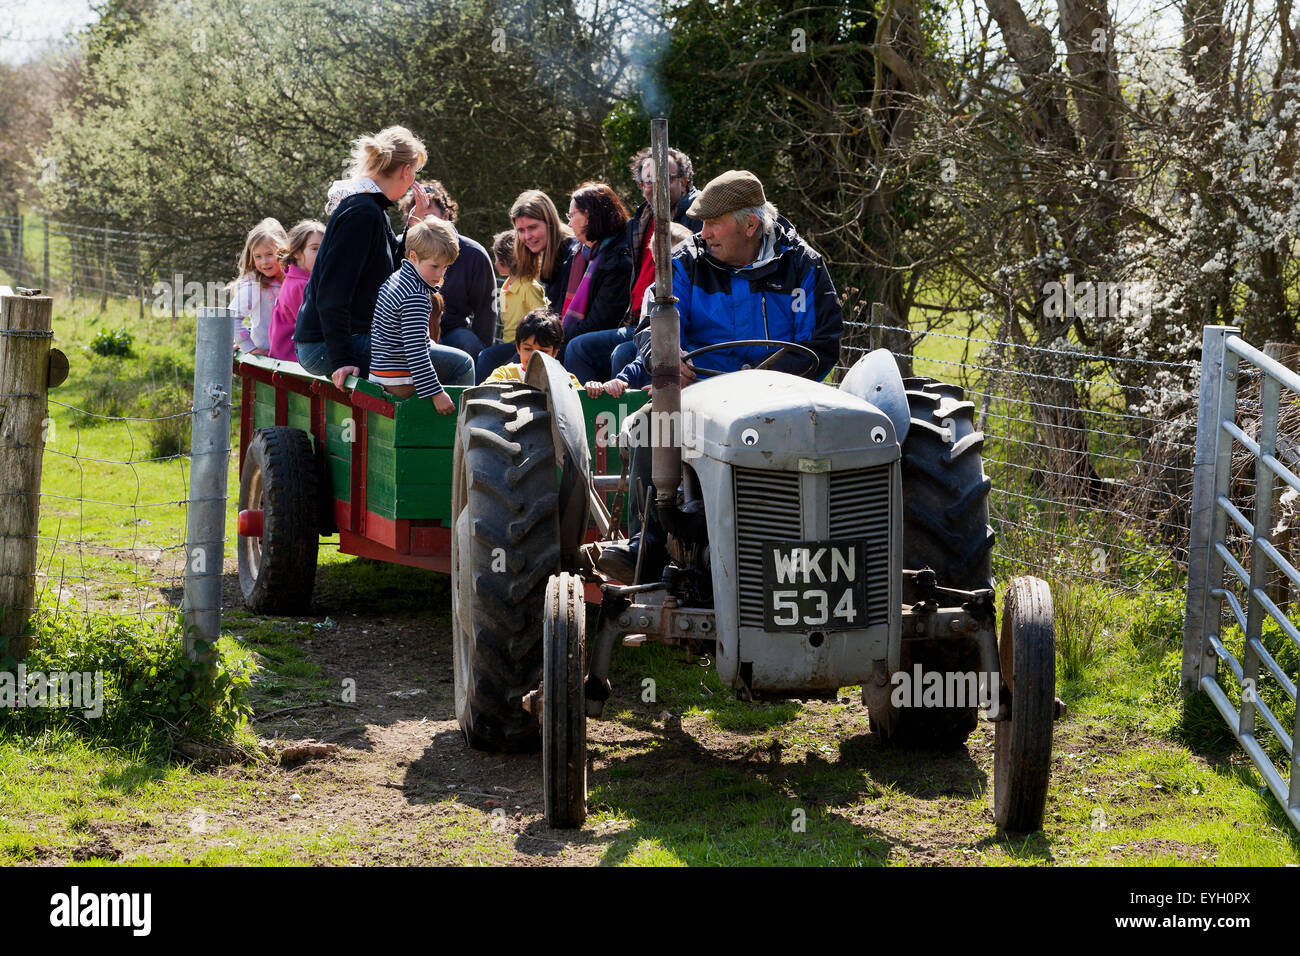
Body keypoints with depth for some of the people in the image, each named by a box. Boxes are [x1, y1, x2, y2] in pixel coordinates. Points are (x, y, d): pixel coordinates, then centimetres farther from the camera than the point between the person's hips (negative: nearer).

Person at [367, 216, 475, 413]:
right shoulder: (415, 297, -23)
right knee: (464, 364, 3)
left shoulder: (396, 279, 9)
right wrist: (436, 393, -25)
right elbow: (415, 350, -26)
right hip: (401, 379, -10)